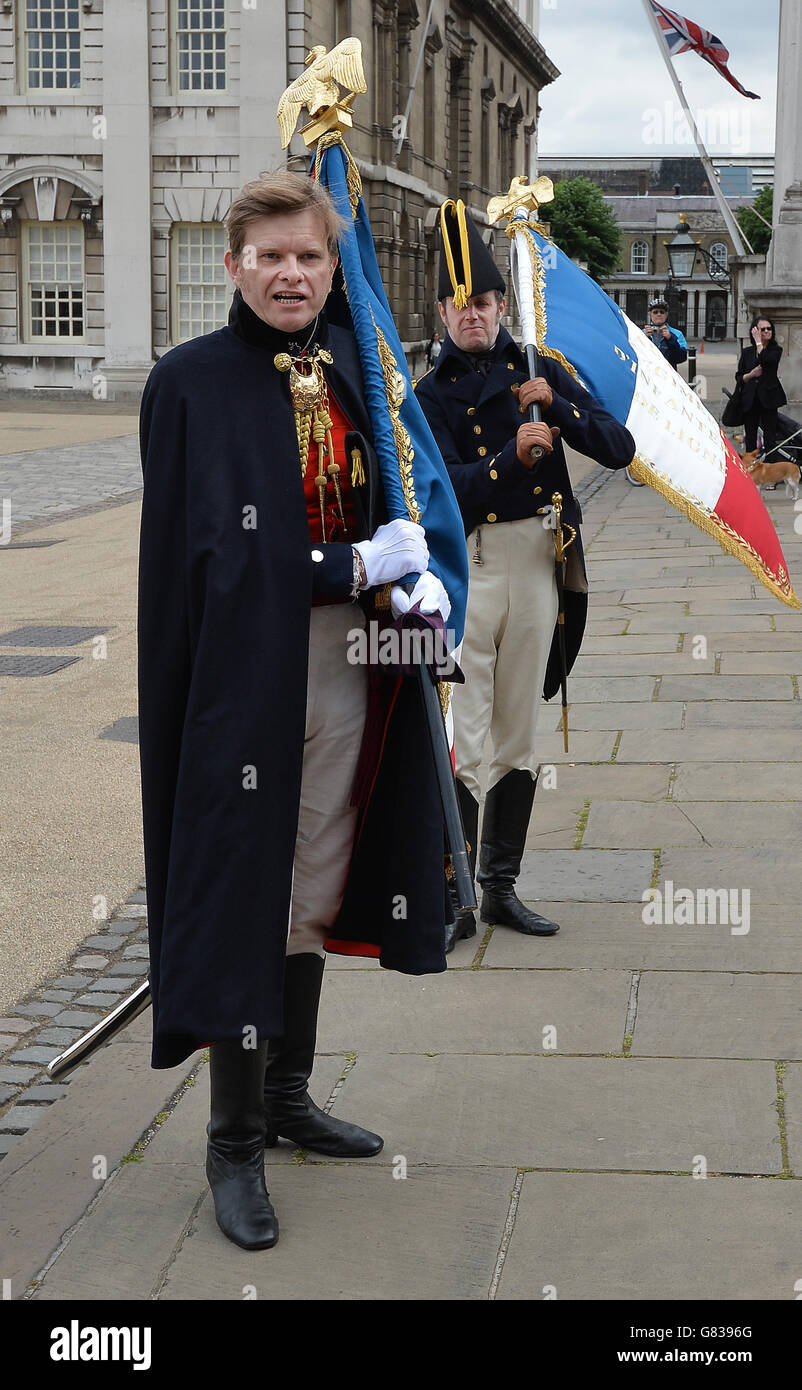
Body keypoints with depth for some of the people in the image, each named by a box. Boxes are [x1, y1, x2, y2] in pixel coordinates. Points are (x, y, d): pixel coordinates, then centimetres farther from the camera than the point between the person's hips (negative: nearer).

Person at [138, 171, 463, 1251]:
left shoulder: (356, 369, 9)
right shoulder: (192, 382, -8)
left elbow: (405, 498, 16)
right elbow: (205, 547, -15)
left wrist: (422, 580, -6)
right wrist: (358, 566, -16)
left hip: (349, 674, 6)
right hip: (246, 675, -6)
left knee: (312, 891, 15)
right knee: (246, 898, -1)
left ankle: (288, 1095, 32)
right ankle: (234, 1143, 12)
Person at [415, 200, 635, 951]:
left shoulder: (541, 371, 9)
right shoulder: (430, 394, 1)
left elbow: (619, 449, 2)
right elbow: (448, 488, -13)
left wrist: (557, 407, -13)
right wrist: (512, 455, -28)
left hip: (537, 566, 4)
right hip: (466, 567, -4)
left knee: (519, 736, 10)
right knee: (459, 739, -8)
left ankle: (500, 888, 21)